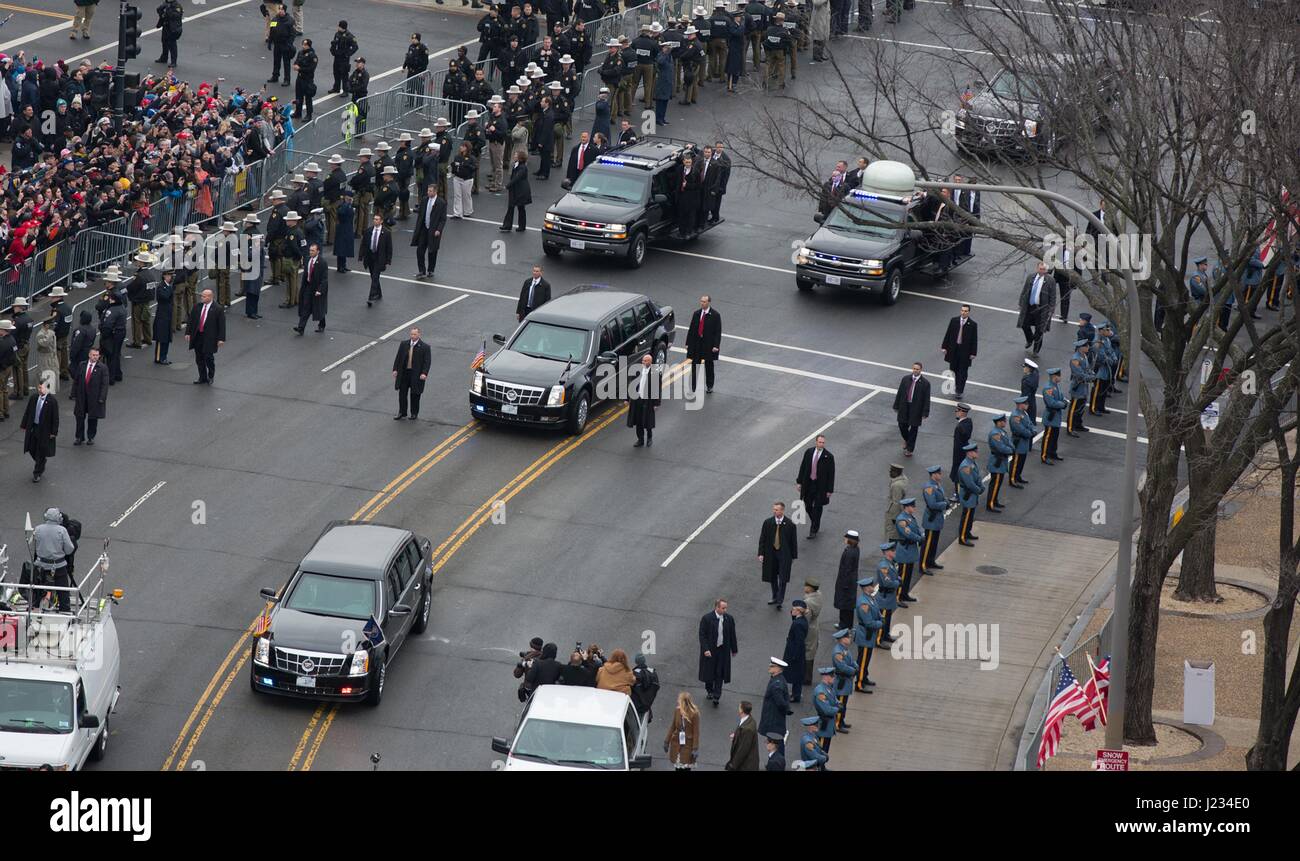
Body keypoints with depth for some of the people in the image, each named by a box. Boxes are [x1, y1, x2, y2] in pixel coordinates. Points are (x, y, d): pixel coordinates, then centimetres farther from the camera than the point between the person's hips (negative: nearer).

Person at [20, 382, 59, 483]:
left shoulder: (52, 401, -16)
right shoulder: (33, 397, 0)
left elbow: (55, 418, -12)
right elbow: (27, 412, 9)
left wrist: (54, 432, -12)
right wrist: (24, 425, 8)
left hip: (44, 431, -5)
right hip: (32, 428, 5)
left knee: (41, 453, 4)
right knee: (32, 449, 14)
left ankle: (37, 473, 17)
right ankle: (40, 467, 39)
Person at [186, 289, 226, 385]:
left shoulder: (218, 309, -7)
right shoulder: (197, 307, 7)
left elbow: (222, 325, -7)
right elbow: (190, 320, 12)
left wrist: (221, 339, -11)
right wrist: (188, 333, 4)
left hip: (209, 338, -5)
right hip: (197, 337, 5)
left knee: (208, 357, -3)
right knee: (199, 359, 9)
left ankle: (211, 376, 21)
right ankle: (202, 378, 21)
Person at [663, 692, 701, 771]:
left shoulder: (694, 714, -14)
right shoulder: (677, 711, -1)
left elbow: (696, 732, -12)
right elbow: (672, 727, 10)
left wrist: (695, 749, -14)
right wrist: (667, 742, 13)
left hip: (688, 746, -4)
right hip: (676, 744, 4)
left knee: (686, 768, -3)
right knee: (678, 768, 9)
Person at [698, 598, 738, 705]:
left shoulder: (729, 619, -4)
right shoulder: (706, 618, -14)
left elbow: (732, 635, 5)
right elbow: (702, 635, -13)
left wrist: (734, 649, 10)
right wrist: (705, 649, -21)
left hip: (723, 650, 2)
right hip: (709, 650, -2)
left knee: (720, 673, 2)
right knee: (709, 671, 13)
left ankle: (716, 696, 8)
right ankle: (709, 690, 36)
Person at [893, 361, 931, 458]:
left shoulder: (925, 383, -11)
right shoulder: (905, 379, -2)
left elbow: (927, 399, -9)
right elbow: (899, 393, 4)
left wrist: (925, 413, -10)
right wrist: (896, 406, 5)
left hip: (916, 410, -3)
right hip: (904, 408, 3)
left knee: (913, 429, 8)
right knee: (902, 426, 11)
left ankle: (909, 449, 24)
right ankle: (906, 440, 43)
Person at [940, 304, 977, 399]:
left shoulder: (972, 325, -8)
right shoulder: (954, 321, 0)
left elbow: (974, 340, -5)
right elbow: (948, 334, 5)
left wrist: (973, 353, -7)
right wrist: (945, 347, 2)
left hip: (965, 351, -3)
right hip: (953, 350, 3)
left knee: (962, 371, 2)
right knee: (955, 370, 12)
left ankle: (960, 391, 8)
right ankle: (957, 387, 28)